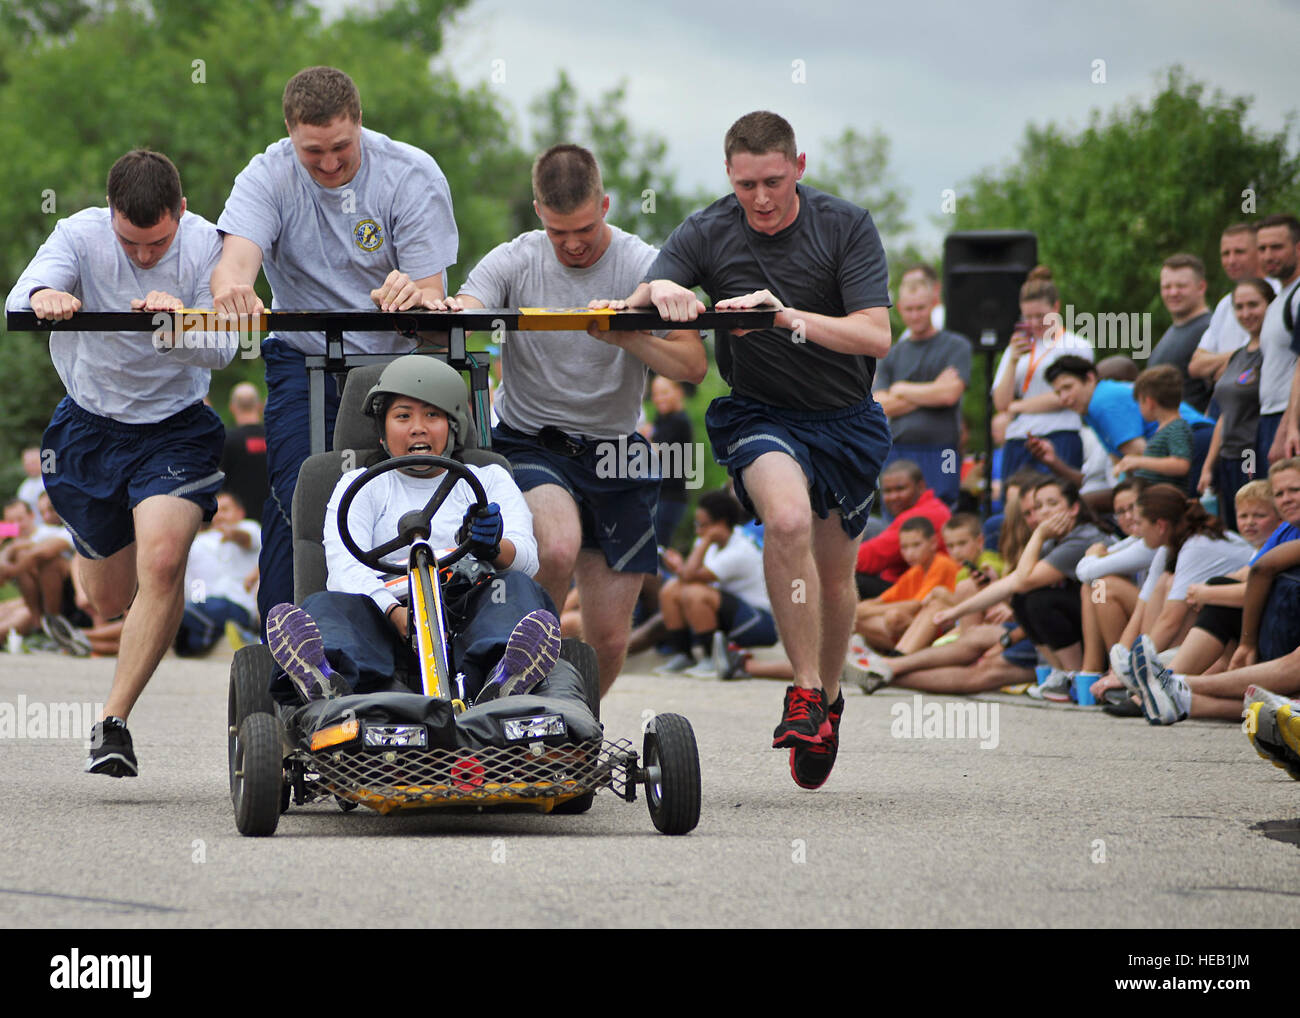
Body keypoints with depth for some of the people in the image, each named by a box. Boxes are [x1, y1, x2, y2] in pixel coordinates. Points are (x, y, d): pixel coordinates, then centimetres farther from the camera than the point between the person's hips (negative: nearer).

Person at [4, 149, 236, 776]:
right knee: (109, 599, 14)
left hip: (176, 426, -1)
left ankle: (113, 723, -17)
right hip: (90, 426, 2)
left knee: (162, 562, -26)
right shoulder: (82, 235, -17)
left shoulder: (206, 246, -17)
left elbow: (222, 350, -23)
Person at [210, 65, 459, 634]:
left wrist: (412, 295, -40)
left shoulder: (412, 176, -12)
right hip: (305, 359, 0)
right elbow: (235, 259, -26)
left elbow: (431, 299, -14)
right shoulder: (267, 177, -9)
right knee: (297, 501, -17)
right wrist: (231, 289, -51)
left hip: (397, 359, 0)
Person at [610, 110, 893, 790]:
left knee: (835, 575, 10)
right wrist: (658, 293, -42)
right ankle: (805, 692, -25)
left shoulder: (847, 226, -11)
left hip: (846, 419, 2)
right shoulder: (706, 234, -9)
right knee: (788, 518, -32)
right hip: (759, 412, -1)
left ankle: (828, 697, 38)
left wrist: (790, 316, -36)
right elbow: (631, 310, -17)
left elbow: (876, 335, -20)